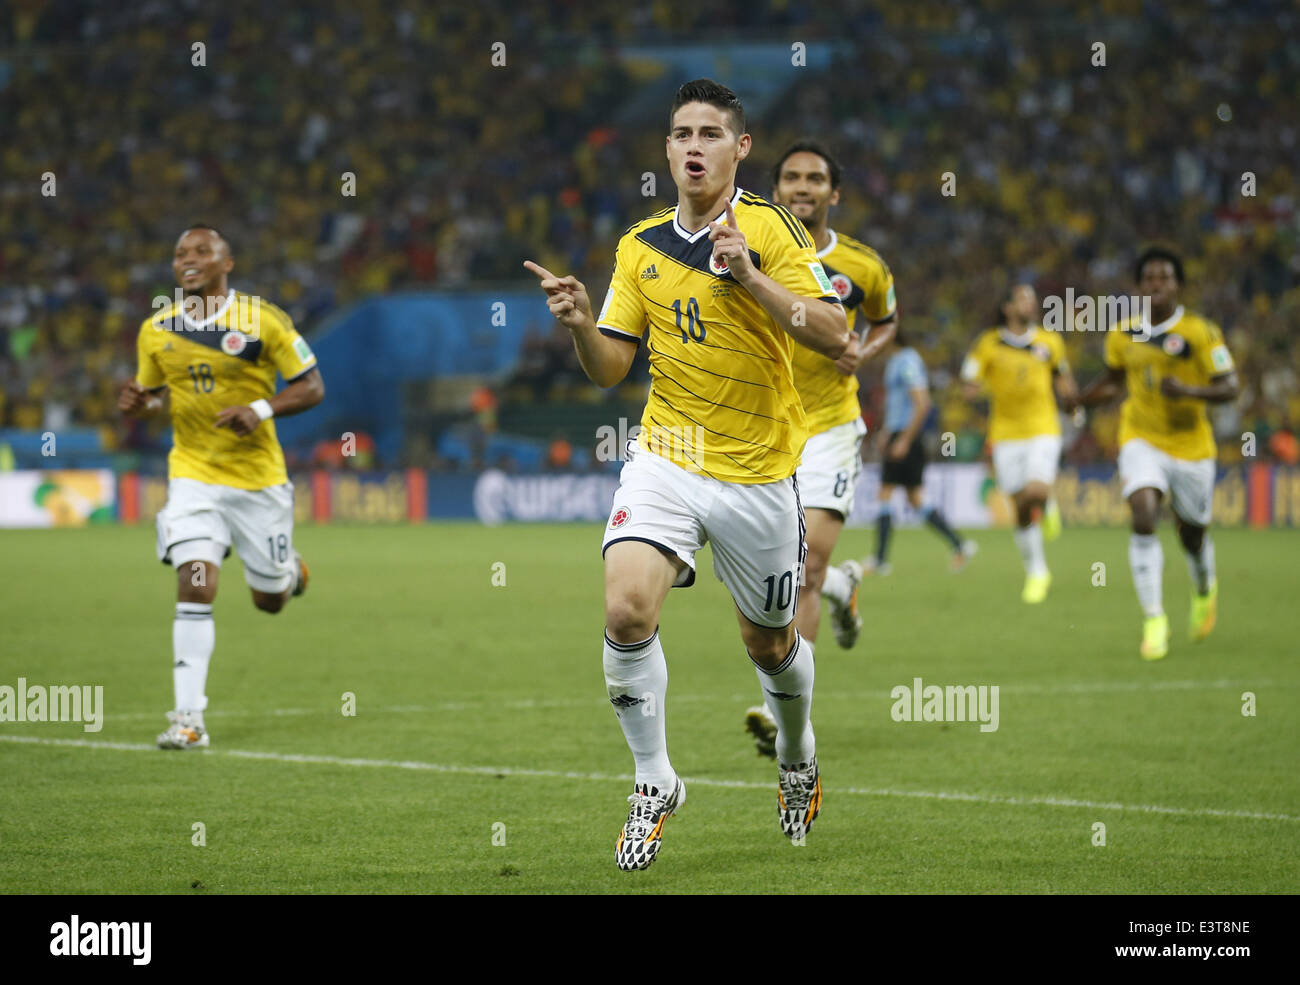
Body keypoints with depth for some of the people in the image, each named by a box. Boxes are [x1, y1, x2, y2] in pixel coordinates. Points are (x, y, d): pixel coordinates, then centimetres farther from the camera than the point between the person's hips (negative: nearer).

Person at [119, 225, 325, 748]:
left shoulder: (262, 319, -10)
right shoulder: (156, 330, 1)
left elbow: (312, 387, -6)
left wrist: (261, 410, -22)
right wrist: (139, 403, -8)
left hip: (258, 475, -1)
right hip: (193, 474, 1)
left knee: (269, 600, 11)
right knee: (195, 585, -17)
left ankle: (291, 570, 50)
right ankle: (189, 718, -16)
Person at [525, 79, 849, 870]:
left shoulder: (771, 229, -8)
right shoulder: (640, 247, 5)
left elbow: (835, 336, -17)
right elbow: (609, 368, 9)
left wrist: (752, 278, -26)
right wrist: (580, 323, -12)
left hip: (760, 473, -2)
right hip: (666, 459, 2)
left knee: (769, 643, 13)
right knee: (627, 608, -21)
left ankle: (799, 757, 45)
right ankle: (655, 784, -4)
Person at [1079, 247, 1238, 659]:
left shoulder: (1200, 333, -12)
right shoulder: (1124, 334, 0)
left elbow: (1230, 387, -15)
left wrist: (1187, 391, -31)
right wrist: (1081, 399, 6)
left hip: (1191, 446, -1)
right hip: (1141, 441, 1)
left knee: (1192, 536, 12)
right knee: (1143, 517, -23)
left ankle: (1204, 590, 48)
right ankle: (1154, 619, -19)